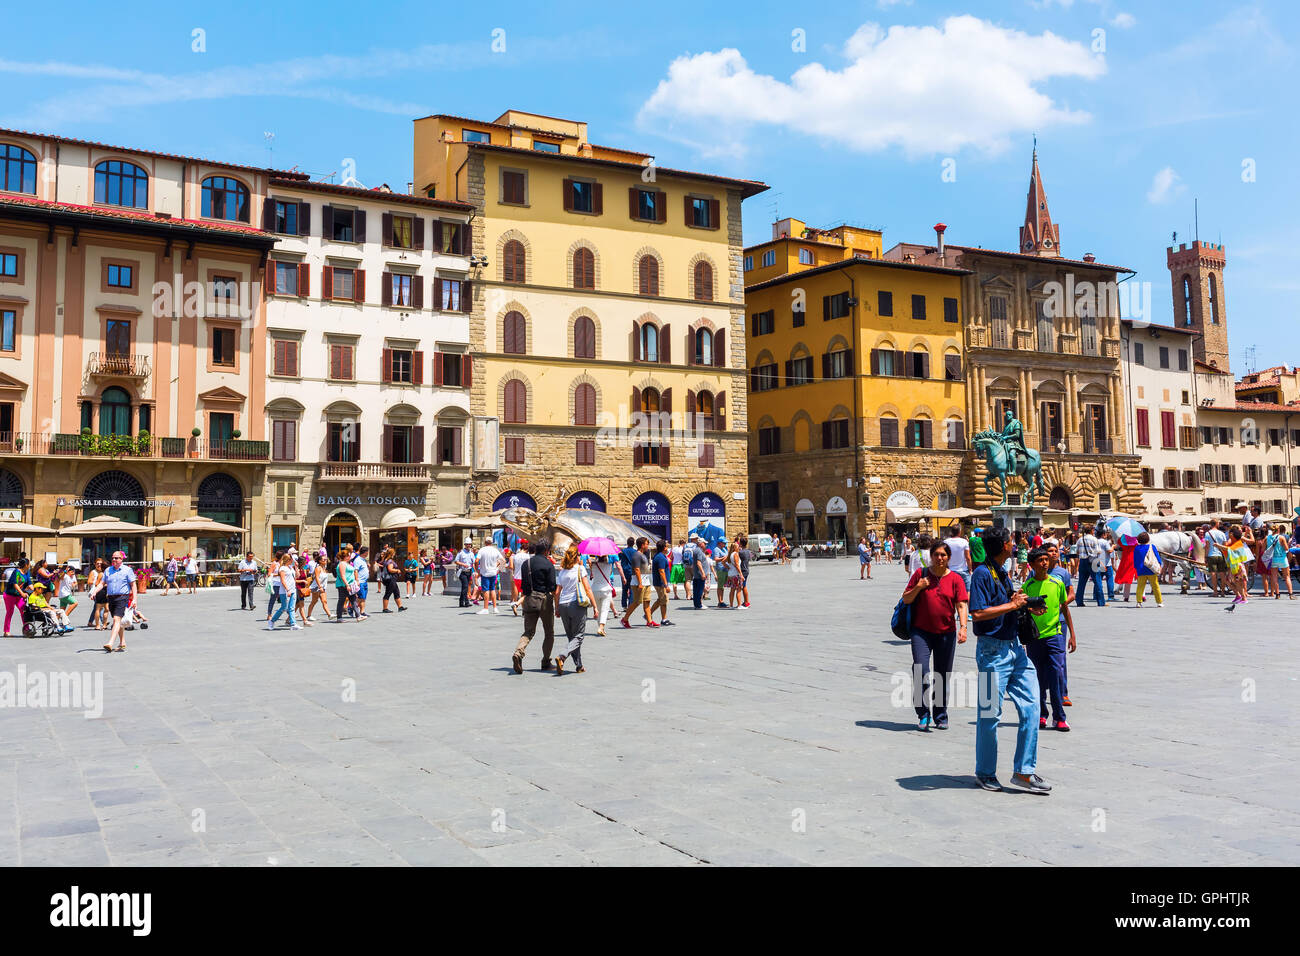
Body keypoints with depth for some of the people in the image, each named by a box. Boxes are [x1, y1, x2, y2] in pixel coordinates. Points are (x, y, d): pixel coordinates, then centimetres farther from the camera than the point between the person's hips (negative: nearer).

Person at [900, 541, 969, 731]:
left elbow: (961, 605, -4)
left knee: (943, 676, 8)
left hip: (946, 633, 1)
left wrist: (963, 627, -17)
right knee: (920, 670, -13)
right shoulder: (920, 574, 3)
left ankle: (941, 717, 21)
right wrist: (918, 587, -11)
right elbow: (906, 599, 6)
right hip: (921, 631, -1)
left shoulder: (955, 579, 2)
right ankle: (923, 715, 0)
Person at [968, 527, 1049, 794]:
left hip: (1014, 647, 9)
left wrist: (1019, 602, 4)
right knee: (990, 714, 2)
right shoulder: (982, 573, -13)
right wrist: (1012, 604, -15)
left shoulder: (1001, 572, 15)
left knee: (1030, 707, 2)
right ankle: (985, 773, 17)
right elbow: (978, 612, -23)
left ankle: (1024, 771, 9)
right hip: (993, 649, -9)